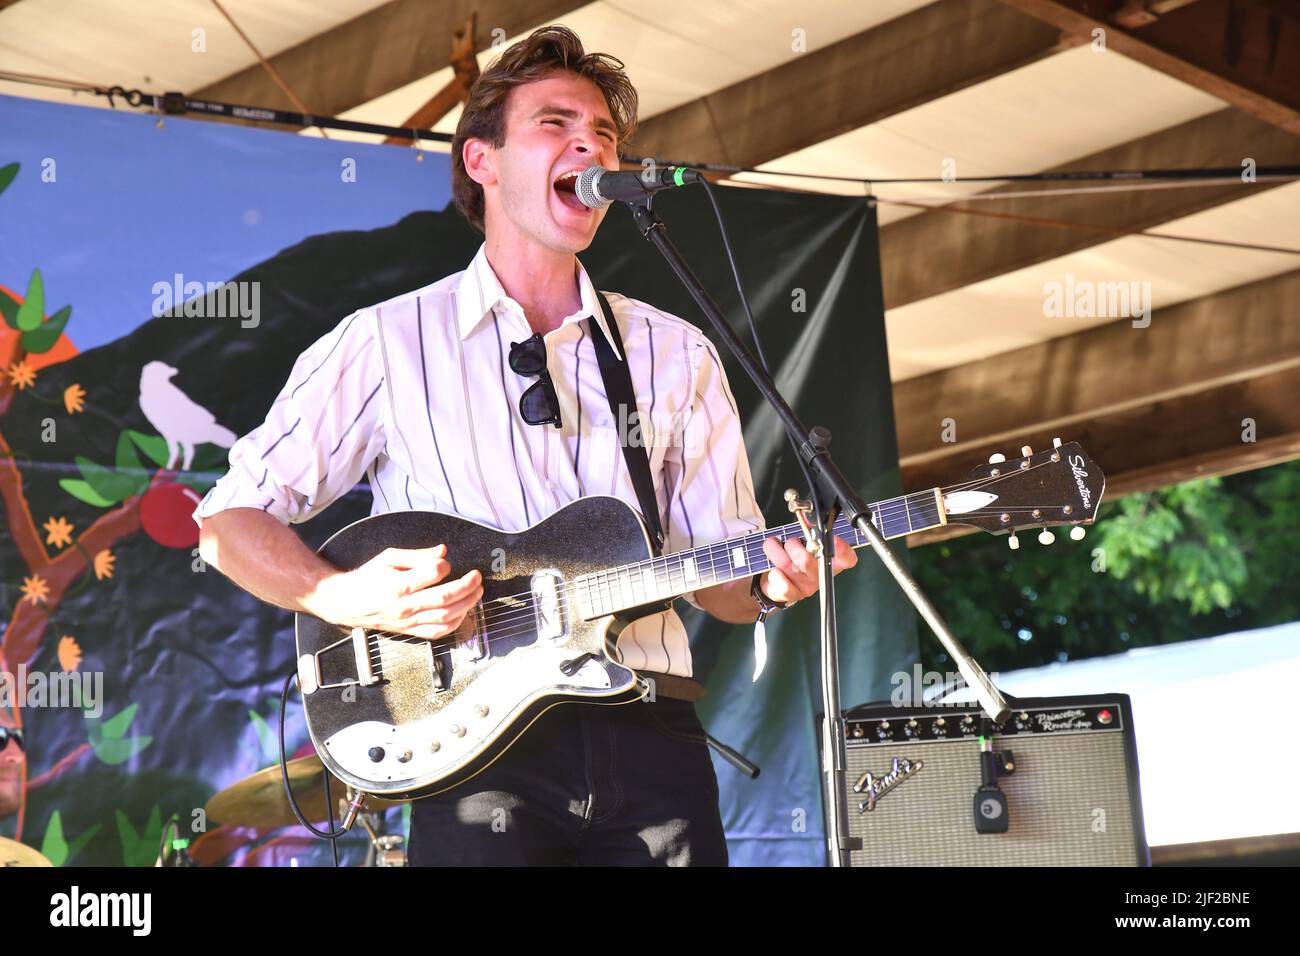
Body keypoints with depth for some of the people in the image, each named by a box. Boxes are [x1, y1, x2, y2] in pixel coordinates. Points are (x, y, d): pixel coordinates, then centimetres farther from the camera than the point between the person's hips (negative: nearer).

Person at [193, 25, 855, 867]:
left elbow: (721, 581, 14)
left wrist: (774, 577, -8)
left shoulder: (677, 354, 14)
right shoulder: (388, 342, 4)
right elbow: (231, 516, 4)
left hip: (650, 736, 3)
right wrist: (344, 598, -13)